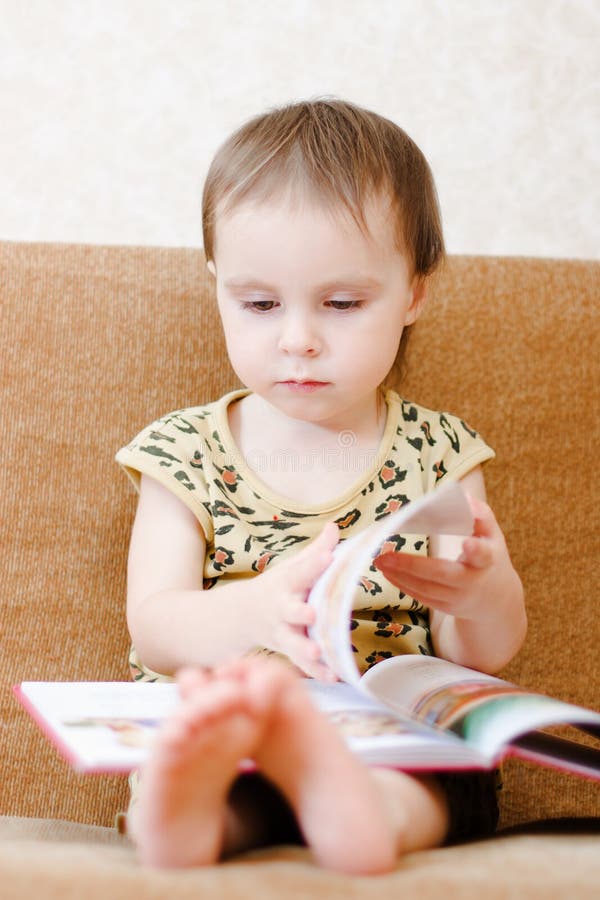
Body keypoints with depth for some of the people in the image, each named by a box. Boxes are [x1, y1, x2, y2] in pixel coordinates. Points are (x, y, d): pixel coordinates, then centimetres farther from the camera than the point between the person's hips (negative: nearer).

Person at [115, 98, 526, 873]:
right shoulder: (185, 452, 9)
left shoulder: (437, 453, 11)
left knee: (456, 790, -34)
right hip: (211, 728, 0)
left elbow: (480, 654, 7)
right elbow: (152, 627, -4)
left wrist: (486, 597, -20)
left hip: (399, 747, 1)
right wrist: (256, 610, -29)